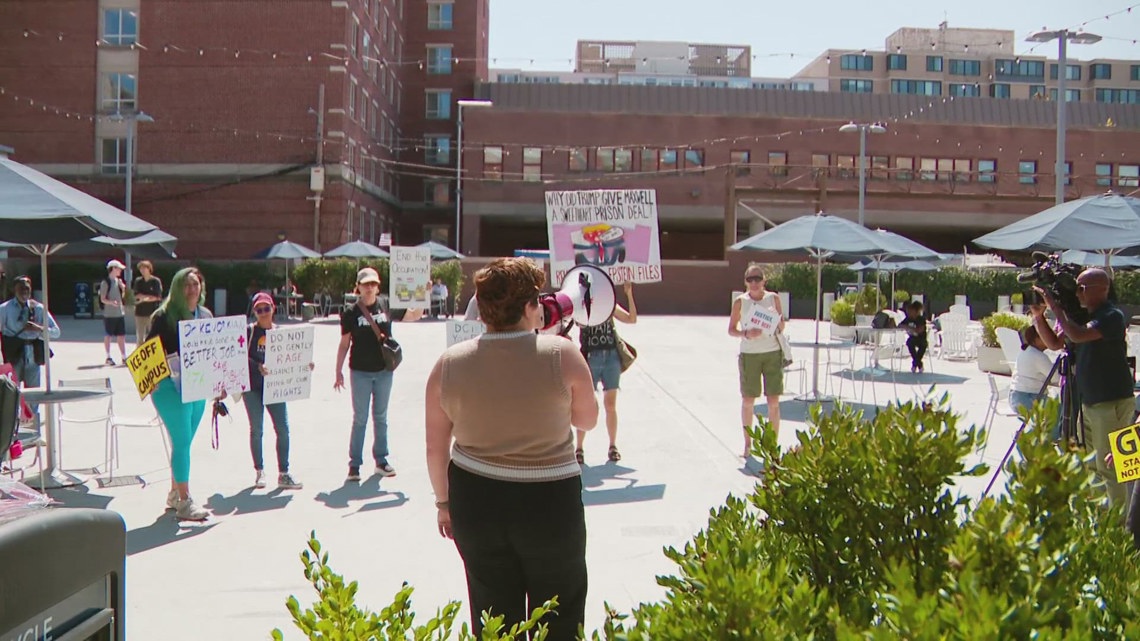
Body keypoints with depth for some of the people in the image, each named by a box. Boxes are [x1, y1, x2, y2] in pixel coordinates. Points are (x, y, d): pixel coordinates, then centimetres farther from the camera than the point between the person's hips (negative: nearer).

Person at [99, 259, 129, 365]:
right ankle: (108, 357, 10)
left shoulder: (119, 281, 12)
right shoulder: (105, 282, -8)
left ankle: (124, 357, 8)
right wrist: (111, 302, -29)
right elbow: (103, 299, -11)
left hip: (120, 313, 6)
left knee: (121, 336, 6)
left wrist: (123, 289, -1)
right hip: (109, 314, -6)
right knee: (108, 336, 4)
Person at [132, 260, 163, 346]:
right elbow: (137, 296, 0)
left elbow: (158, 297, -7)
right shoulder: (138, 281, 7)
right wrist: (150, 297, -9)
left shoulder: (156, 281, -1)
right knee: (139, 337, 6)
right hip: (140, 313, 3)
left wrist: (143, 298, -7)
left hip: (152, 313, -3)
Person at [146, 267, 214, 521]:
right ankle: (184, 502, -5)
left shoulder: (205, 315, 11)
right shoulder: (165, 316, -8)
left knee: (183, 443, 13)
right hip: (171, 386, -6)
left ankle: (174, 494, 25)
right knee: (182, 441, -9)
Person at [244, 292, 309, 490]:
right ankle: (259, 472, 19)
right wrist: (259, 366, -26)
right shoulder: (249, 331, -2)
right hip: (252, 386, -2)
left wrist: (305, 365, -7)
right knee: (256, 430, 5)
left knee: (283, 428, -3)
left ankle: (283, 474, 4)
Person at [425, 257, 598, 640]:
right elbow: (587, 420, 0)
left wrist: (442, 500, 14)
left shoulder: (448, 365, -5)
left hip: (474, 503, 3)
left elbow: (435, 447, 1)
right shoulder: (561, 355, -14)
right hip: (549, 503, -3)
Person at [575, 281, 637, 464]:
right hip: (591, 358, -3)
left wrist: (629, 294, -10)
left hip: (612, 357, 3)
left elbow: (632, 319, -1)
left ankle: (613, 446, 16)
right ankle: (579, 448, 7)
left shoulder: (610, 305, 8)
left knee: (611, 405, 6)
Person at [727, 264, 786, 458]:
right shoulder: (740, 301, 1)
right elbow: (731, 329, 4)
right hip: (749, 354, -1)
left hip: (773, 353, 1)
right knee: (748, 401, 4)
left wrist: (779, 322, -10)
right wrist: (746, 334, -15)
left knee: (773, 401, -1)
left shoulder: (773, 298, 5)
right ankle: (748, 444, 18)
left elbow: (782, 327, 13)